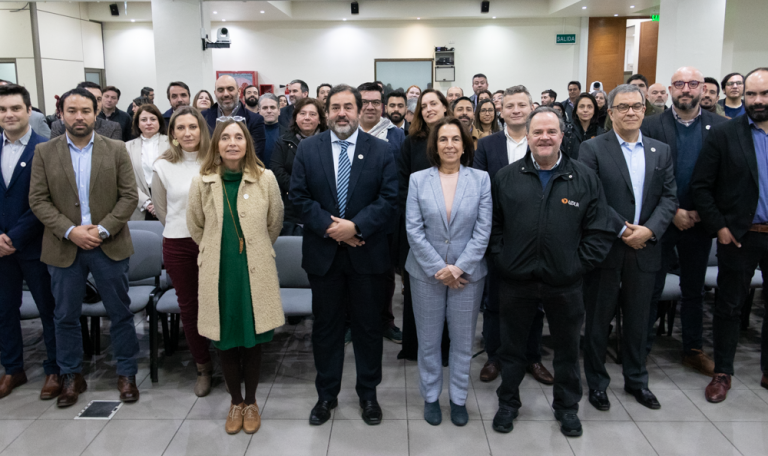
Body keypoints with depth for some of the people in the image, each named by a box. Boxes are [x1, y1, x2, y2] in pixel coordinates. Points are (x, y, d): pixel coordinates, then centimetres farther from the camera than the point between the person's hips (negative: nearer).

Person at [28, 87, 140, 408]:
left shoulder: (116, 150, 1)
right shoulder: (44, 152, 3)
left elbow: (129, 196, -3)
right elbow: (38, 200, -1)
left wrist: (102, 229, -13)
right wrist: (70, 231, -13)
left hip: (109, 246, -1)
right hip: (64, 247, 1)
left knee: (120, 313, 7)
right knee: (65, 316, 10)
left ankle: (127, 373, 22)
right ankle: (71, 377, 27)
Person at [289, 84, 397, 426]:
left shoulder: (380, 150, 0)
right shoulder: (308, 149, 3)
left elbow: (389, 199, -6)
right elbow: (299, 196, -2)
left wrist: (356, 226, -18)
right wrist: (329, 227, -15)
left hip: (367, 253, -1)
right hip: (323, 253, 1)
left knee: (368, 326, 11)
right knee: (326, 326, 12)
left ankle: (368, 393, 28)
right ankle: (326, 395, 28)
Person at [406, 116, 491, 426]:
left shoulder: (481, 179, -1)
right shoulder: (418, 180, -1)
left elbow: (483, 230, -5)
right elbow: (413, 229, -6)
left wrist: (458, 268, -14)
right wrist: (438, 269, -12)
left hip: (468, 273, 0)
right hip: (427, 272, 0)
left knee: (463, 341, 11)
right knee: (428, 340, 11)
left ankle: (459, 398, 29)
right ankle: (430, 396, 29)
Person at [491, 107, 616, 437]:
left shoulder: (585, 178, 0)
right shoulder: (506, 177, 2)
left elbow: (599, 231, 0)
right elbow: (493, 225, 4)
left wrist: (579, 264, -6)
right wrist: (500, 259, -4)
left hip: (564, 283, 0)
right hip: (515, 280, 0)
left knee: (567, 348, 15)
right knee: (512, 346, 13)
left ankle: (567, 406, 35)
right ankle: (508, 403, 33)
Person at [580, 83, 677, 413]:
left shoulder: (661, 151, 10)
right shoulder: (592, 149, -5)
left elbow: (669, 197, 3)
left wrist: (649, 230, -12)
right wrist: (622, 230, -16)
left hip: (645, 249, 4)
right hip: (605, 249, -4)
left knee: (637, 320, 16)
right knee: (599, 320, 8)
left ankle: (636, 380, 33)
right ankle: (596, 382, 24)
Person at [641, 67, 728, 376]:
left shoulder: (721, 127, -1)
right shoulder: (651, 126, -6)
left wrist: (701, 213, -9)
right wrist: (672, 212, -13)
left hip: (699, 223, 2)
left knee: (694, 290, 16)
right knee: (651, 289, 5)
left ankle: (693, 349, 30)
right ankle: (640, 349, 18)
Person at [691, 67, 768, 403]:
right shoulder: (724, 133, -4)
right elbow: (700, 185, -5)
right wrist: (718, 226, -9)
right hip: (738, 236, -2)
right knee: (729, 306, 8)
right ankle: (722, 372, 22)